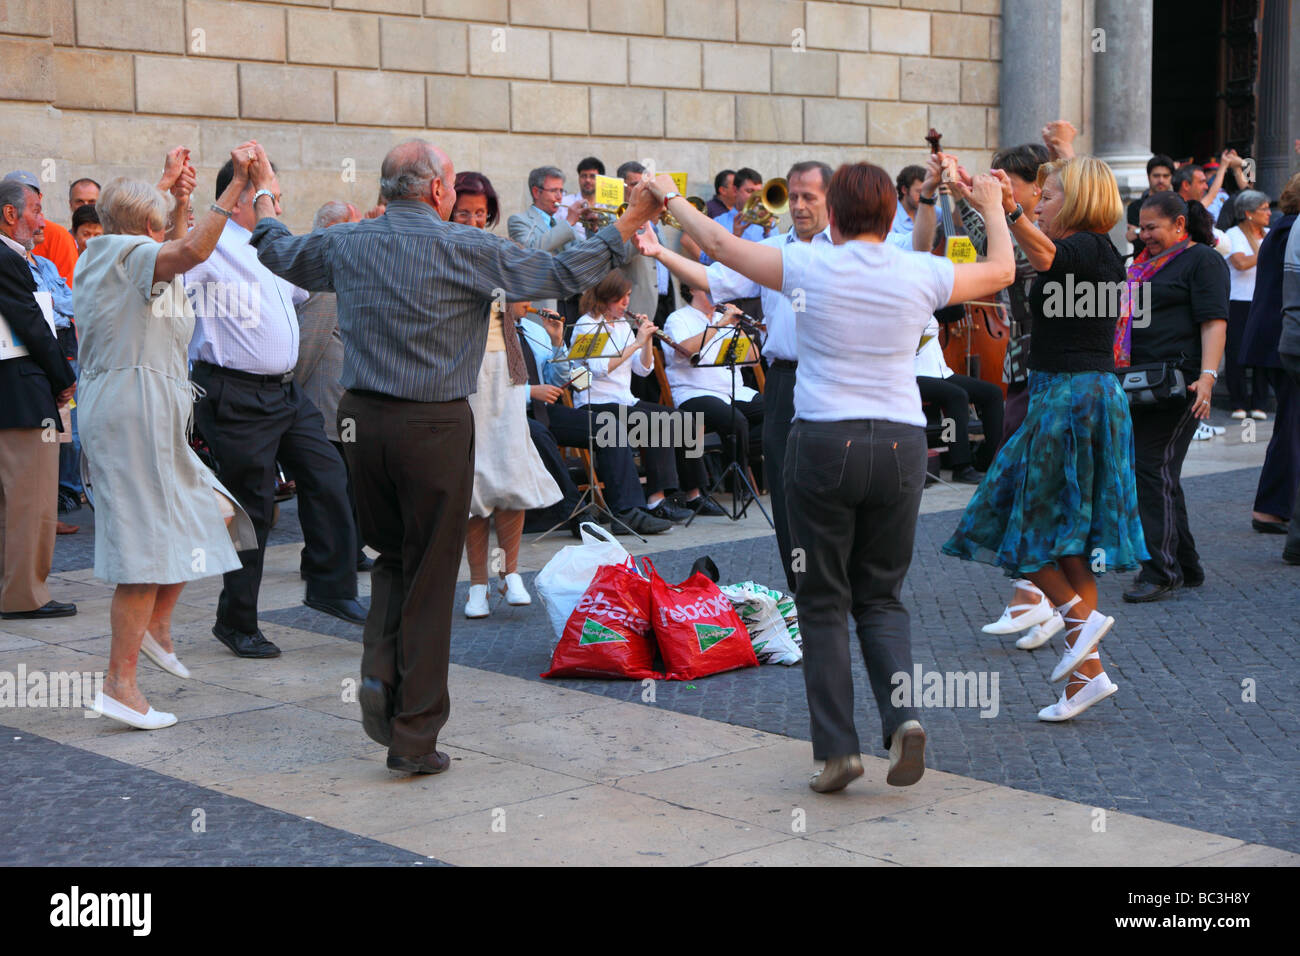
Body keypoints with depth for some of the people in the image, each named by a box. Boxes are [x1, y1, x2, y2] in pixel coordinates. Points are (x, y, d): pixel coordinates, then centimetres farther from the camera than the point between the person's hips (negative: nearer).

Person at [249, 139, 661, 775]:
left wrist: (265, 195, 43)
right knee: (429, 577, 4)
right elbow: (560, 275, -6)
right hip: (434, 425, -4)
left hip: (362, 417, 4)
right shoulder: (465, 249, -8)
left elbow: (279, 254, 24)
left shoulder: (346, 245, 5)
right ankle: (414, 737, 9)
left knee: (392, 555, 25)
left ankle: (380, 669, 2)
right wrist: (627, 226, 5)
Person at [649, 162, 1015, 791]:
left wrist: (671, 199, 24)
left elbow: (721, 244, 8)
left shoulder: (811, 266, -4)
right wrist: (992, 209, 37)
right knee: (880, 597, 15)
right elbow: (1001, 272, 20)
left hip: (824, 444, -2)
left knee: (824, 601, 7)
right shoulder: (919, 274, 3)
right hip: (900, 444, 3)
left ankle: (837, 748, 5)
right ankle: (902, 714, -7)